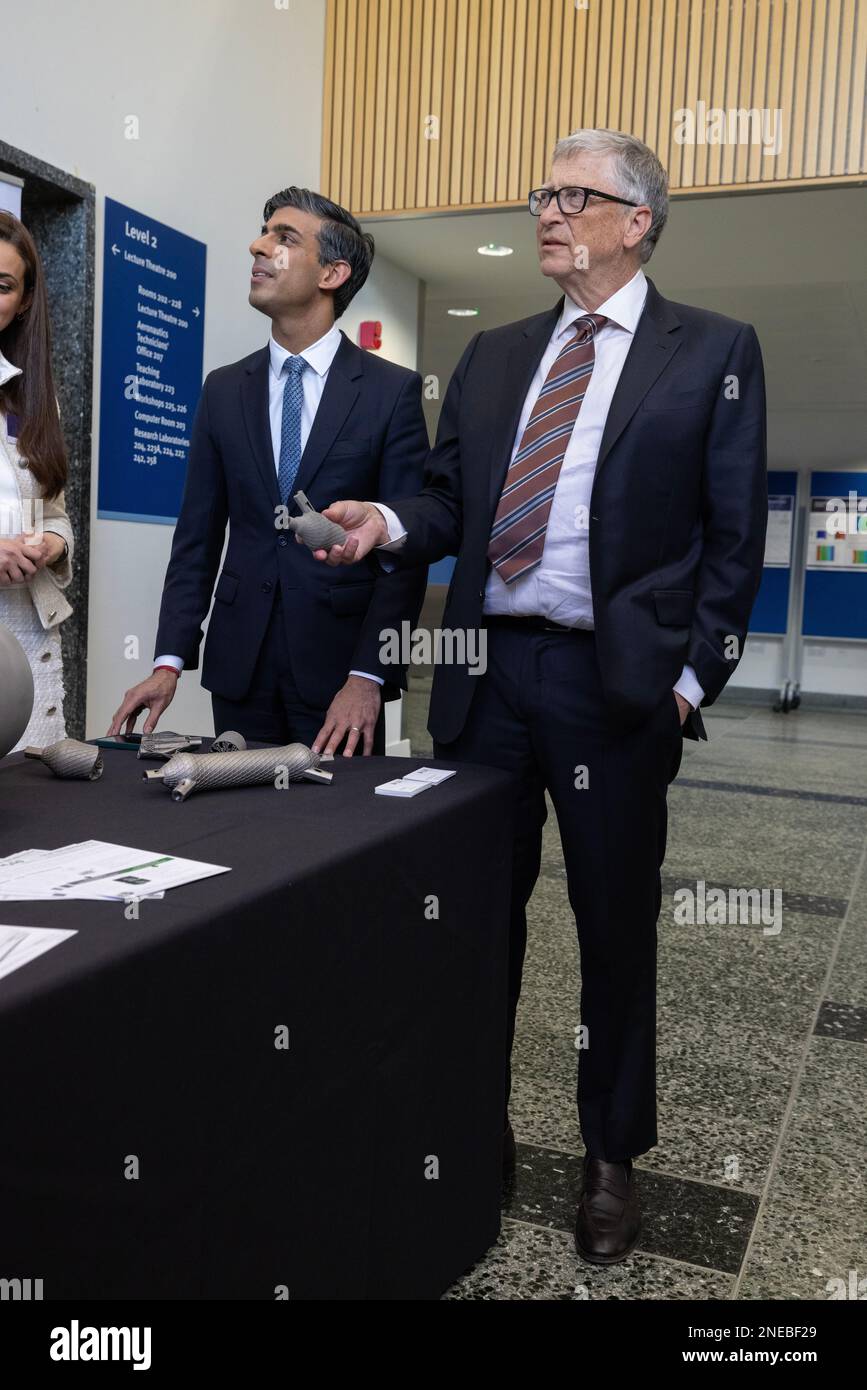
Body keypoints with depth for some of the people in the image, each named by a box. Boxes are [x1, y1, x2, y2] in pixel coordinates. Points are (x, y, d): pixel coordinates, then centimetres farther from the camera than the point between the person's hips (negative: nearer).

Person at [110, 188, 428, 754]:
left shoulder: (393, 390, -3)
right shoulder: (224, 390, 8)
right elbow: (198, 536, 7)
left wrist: (368, 676, -14)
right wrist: (170, 662, -2)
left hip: (339, 668, -3)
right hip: (239, 668, 3)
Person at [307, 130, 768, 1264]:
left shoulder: (712, 352, 2)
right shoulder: (493, 357, 15)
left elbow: (733, 534, -1)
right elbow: (453, 500, 13)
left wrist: (693, 676, -8)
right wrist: (389, 523, -8)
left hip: (615, 683, -4)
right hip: (486, 675, 4)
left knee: (616, 927, 8)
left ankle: (613, 1159, 28)